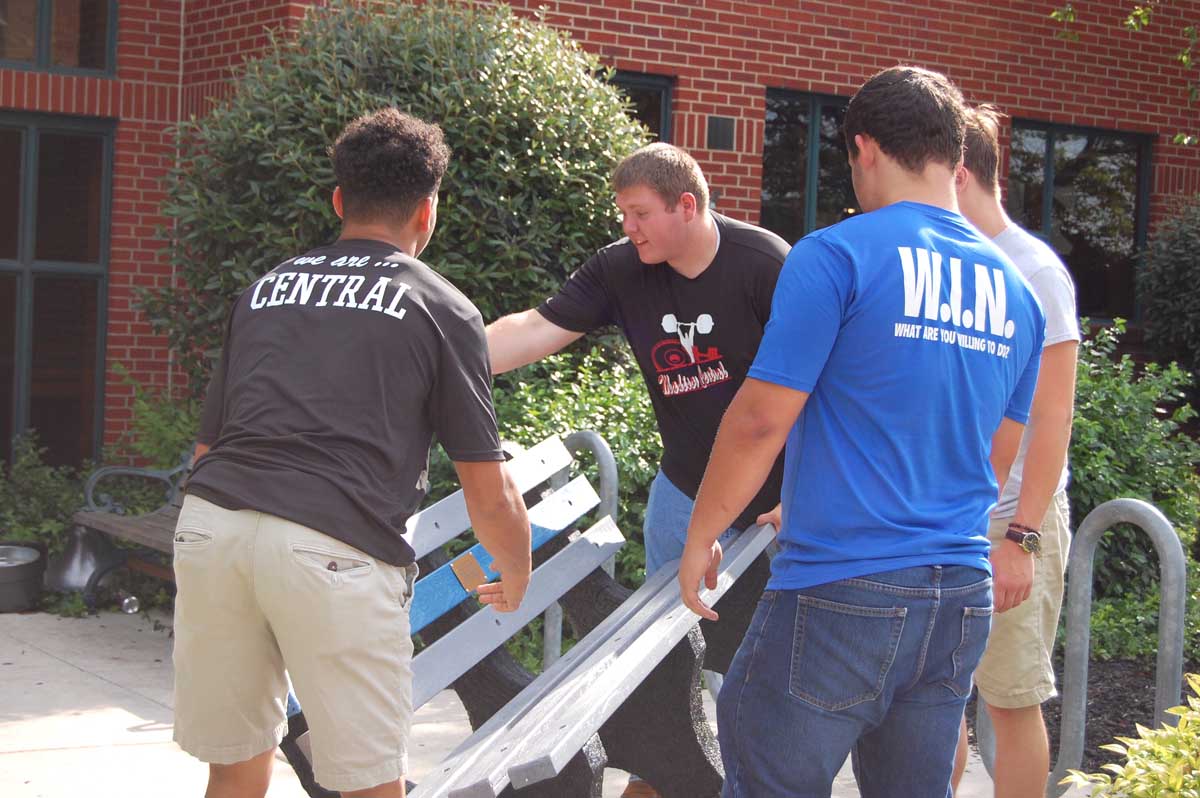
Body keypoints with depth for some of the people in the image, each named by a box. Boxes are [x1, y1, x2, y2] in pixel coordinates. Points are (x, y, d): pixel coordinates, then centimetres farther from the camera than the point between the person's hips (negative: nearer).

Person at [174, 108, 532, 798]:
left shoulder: (266, 288, 23)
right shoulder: (444, 309, 10)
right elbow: (490, 497, 9)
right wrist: (516, 583, 28)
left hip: (209, 523, 5)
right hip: (335, 547, -5)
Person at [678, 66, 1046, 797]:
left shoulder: (838, 256, -9)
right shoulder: (1014, 289, 11)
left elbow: (762, 419, -10)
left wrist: (700, 537, 2)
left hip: (843, 594, -6)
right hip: (961, 599, 7)